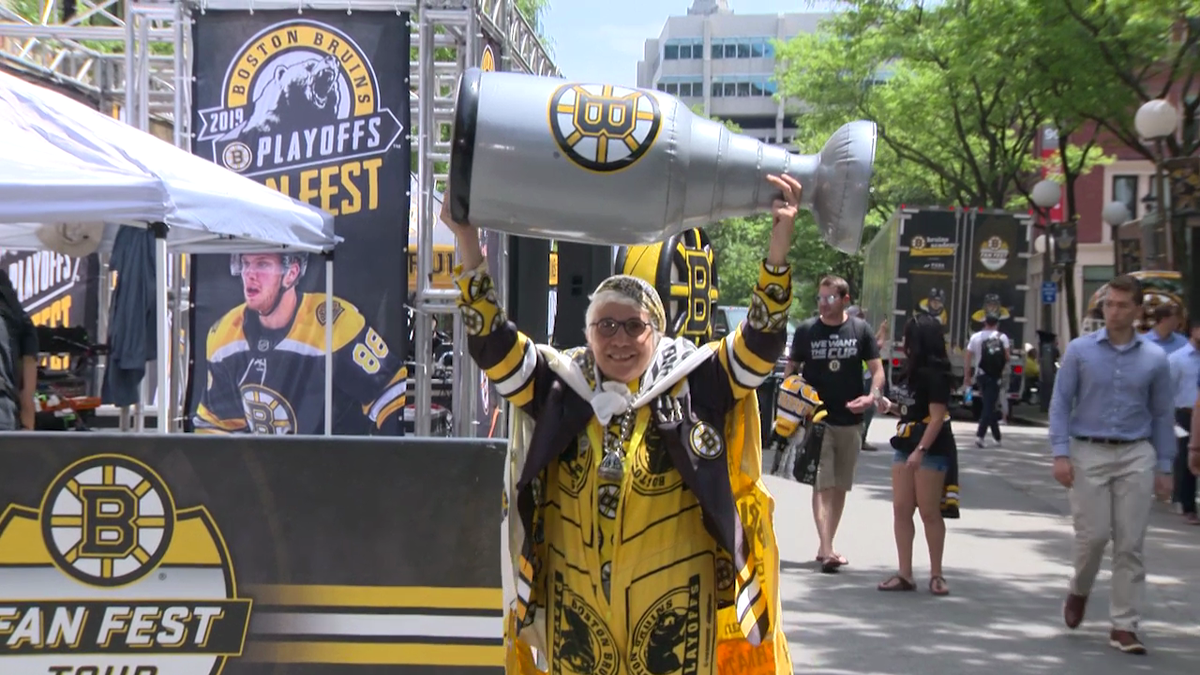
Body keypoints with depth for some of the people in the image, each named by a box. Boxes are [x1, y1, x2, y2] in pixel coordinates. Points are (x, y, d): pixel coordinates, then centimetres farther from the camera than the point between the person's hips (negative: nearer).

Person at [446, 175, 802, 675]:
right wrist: (468, 241, -13)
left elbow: (760, 342, -10)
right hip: (576, 599, 2)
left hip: (671, 597, -2)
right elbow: (491, 344, -3)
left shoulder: (693, 382, -2)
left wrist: (779, 242, -21)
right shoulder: (560, 385, 3)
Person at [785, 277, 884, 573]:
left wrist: (872, 395, -13)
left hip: (850, 420, 3)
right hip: (816, 418, -3)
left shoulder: (860, 330, 3)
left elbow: (877, 368, 5)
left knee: (840, 486, 11)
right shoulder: (806, 330, 1)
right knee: (822, 484, -11)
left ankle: (827, 546, 22)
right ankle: (826, 549, -17)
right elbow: (791, 369, 8)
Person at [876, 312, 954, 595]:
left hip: (930, 450, -9)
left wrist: (921, 450, -24)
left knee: (929, 512, -2)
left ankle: (936, 574, 9)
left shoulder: (934, 374, -13)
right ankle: (905, 573, 8)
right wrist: (891, 405, 6)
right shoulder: (913, 370, 13)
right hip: (905, 447, 9)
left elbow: (937, 415, -18)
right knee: (901, 510, 5)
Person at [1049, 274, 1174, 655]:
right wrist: (1061, 454, -8)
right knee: (1093, 535, -4)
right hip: (1089, 453, -1)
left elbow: (1162, 414, 11)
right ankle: (1079, 591, 27)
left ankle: (1124, 626, 6)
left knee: (1130, 544, 0)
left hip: (1136, 456, 1)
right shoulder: (1080, 351, 2)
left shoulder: (1154, 359, 6)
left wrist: (1164, 466, 7)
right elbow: (1060, 404, 1)